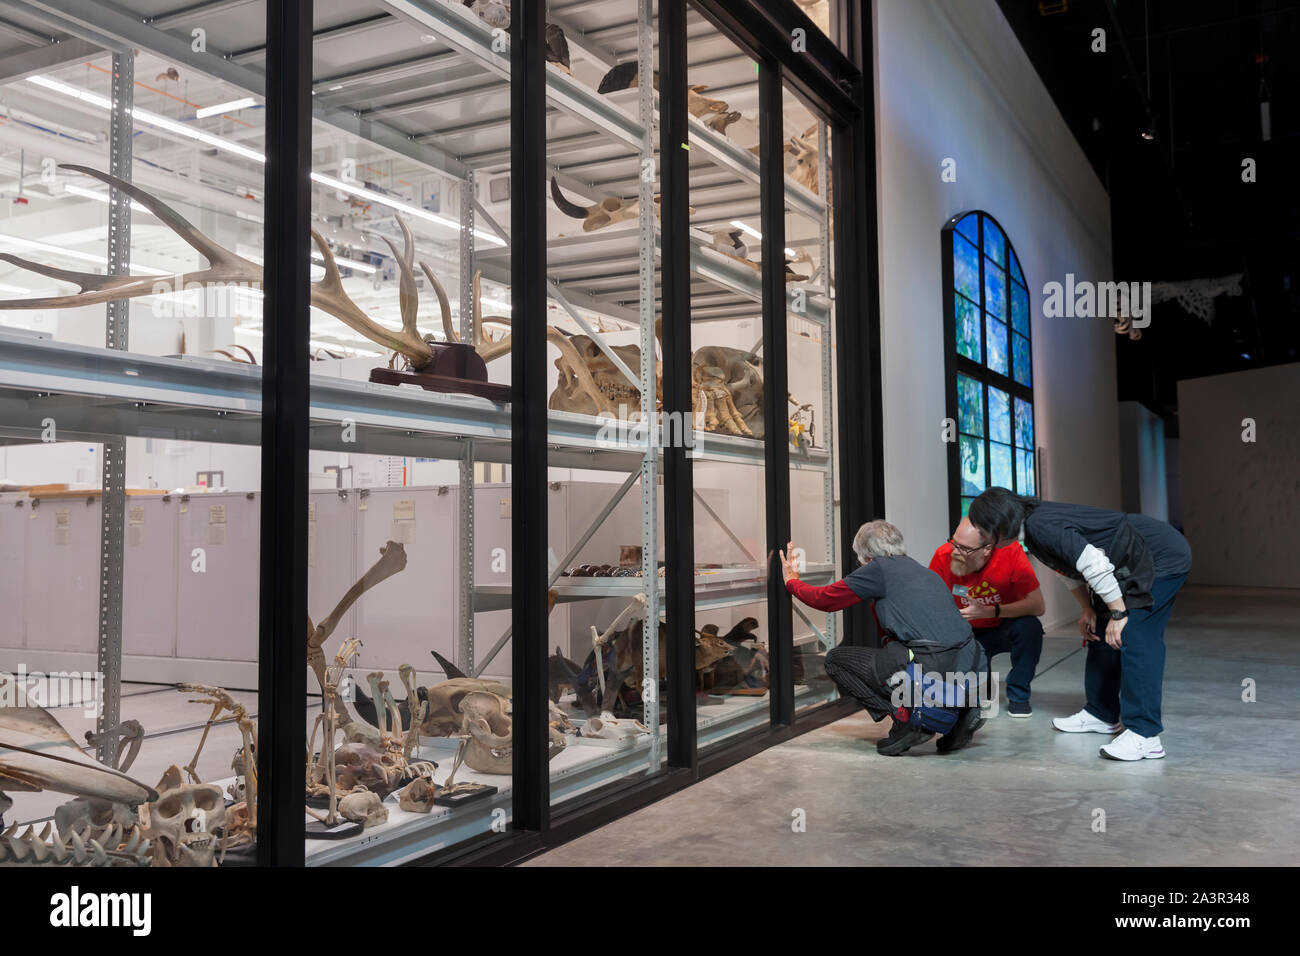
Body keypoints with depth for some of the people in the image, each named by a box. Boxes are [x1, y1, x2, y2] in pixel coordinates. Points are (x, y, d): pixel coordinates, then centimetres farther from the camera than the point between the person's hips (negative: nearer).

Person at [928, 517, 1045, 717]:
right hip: (969, 634, 1)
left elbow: (1038, 605, -29)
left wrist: (988, 612, -36)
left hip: (1006, 629, -1)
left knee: (1030, 626, -33)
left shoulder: (1010, 552, -26)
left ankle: (1018, 696, -9)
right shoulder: (944, 555, -22)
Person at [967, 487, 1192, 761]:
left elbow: (1095, 565, -30)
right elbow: (1071, 564, 17)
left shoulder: (1041, 526, -26)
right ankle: (1101, 713, 27)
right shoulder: (1033, 525, 5)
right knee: (1100, 634, 14)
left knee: (1136, 638, -18)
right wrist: (1087, 610, 10)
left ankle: (1145, 735, -19)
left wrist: (1118, 613, -22)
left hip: (1163, 558, -11)